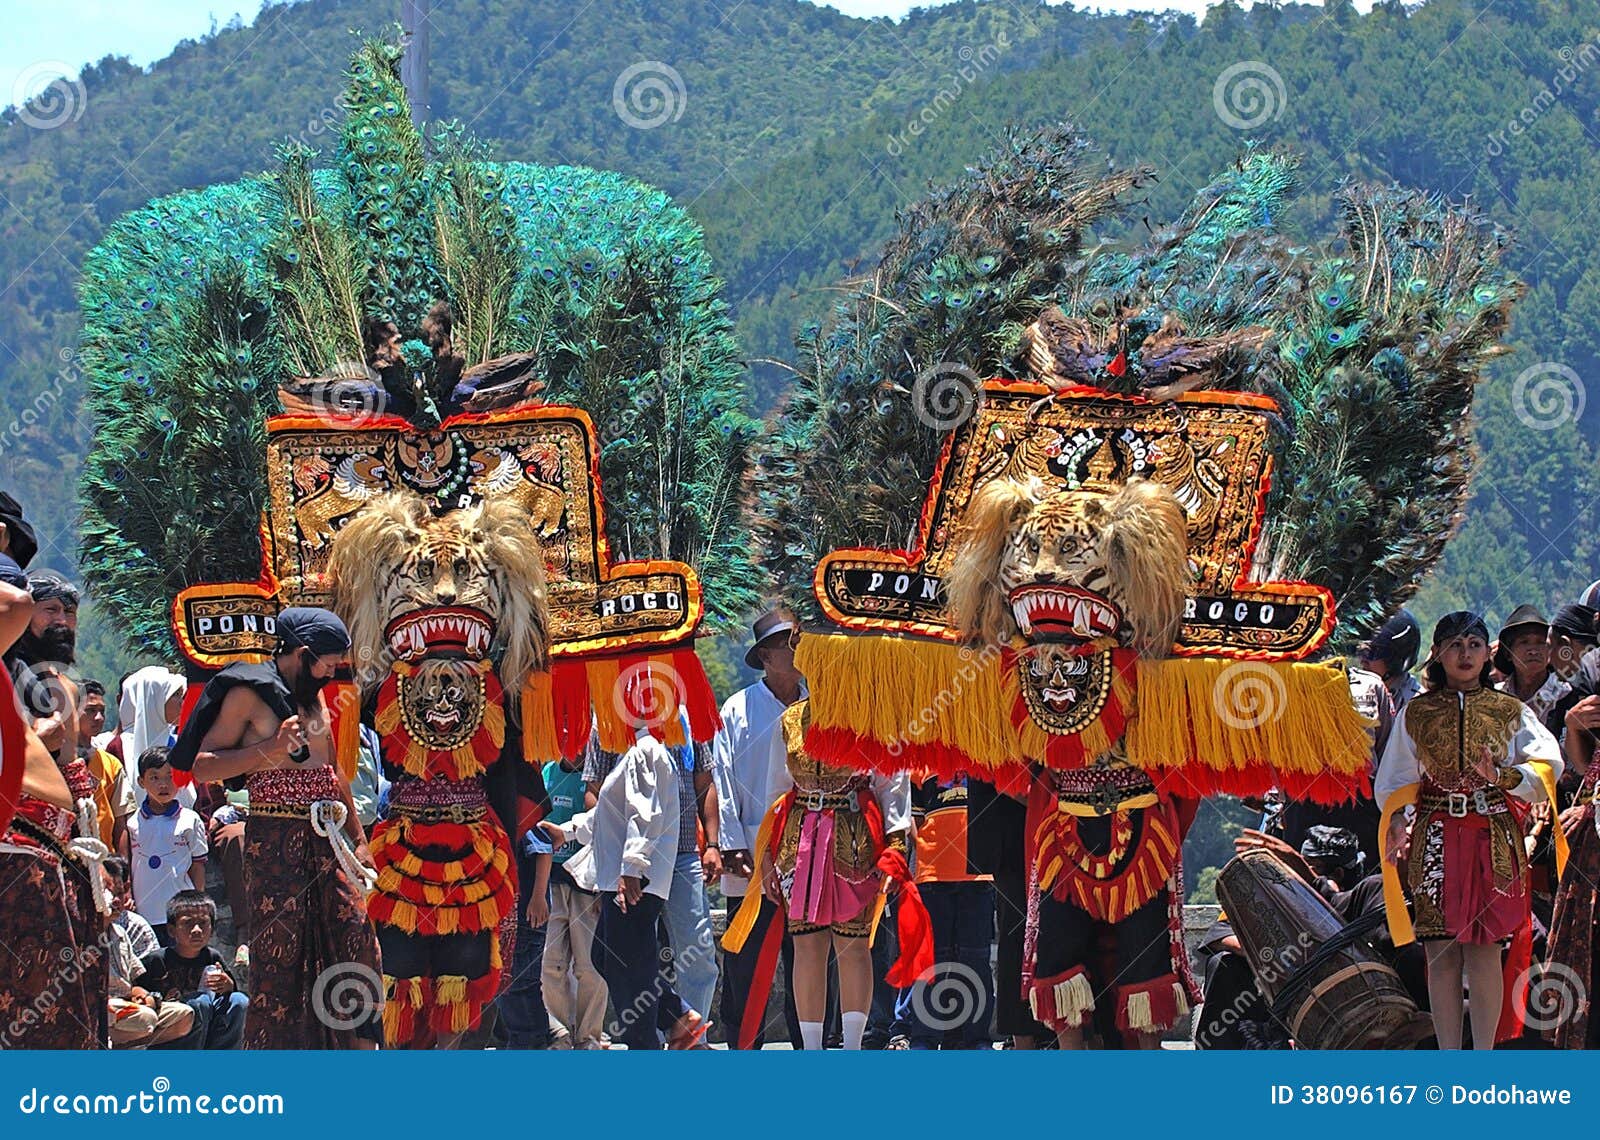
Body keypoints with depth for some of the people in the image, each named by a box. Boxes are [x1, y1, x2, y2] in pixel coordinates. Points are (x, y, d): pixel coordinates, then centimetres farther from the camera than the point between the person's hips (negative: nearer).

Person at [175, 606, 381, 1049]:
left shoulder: (314, 696, 20)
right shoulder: (249, 694, -4)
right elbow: (202, 766, -7)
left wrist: (358, 840, 24)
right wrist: (268, 751, -18)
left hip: (325, 841, 7)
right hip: (276, 841, -7)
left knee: (356, 938, -1)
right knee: (280, 950, -7)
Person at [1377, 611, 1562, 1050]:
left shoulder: (1510, 712, 10)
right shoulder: (1415, 714, 12)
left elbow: (1548, 765, -3)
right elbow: (1394, 782, 8)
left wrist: (1501, 777, -21)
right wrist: (1396, 824, -12)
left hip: (1494, 840, -1)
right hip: (1436, 840, 1)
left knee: (1484, 949, -6)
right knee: (1442, 952, -3)